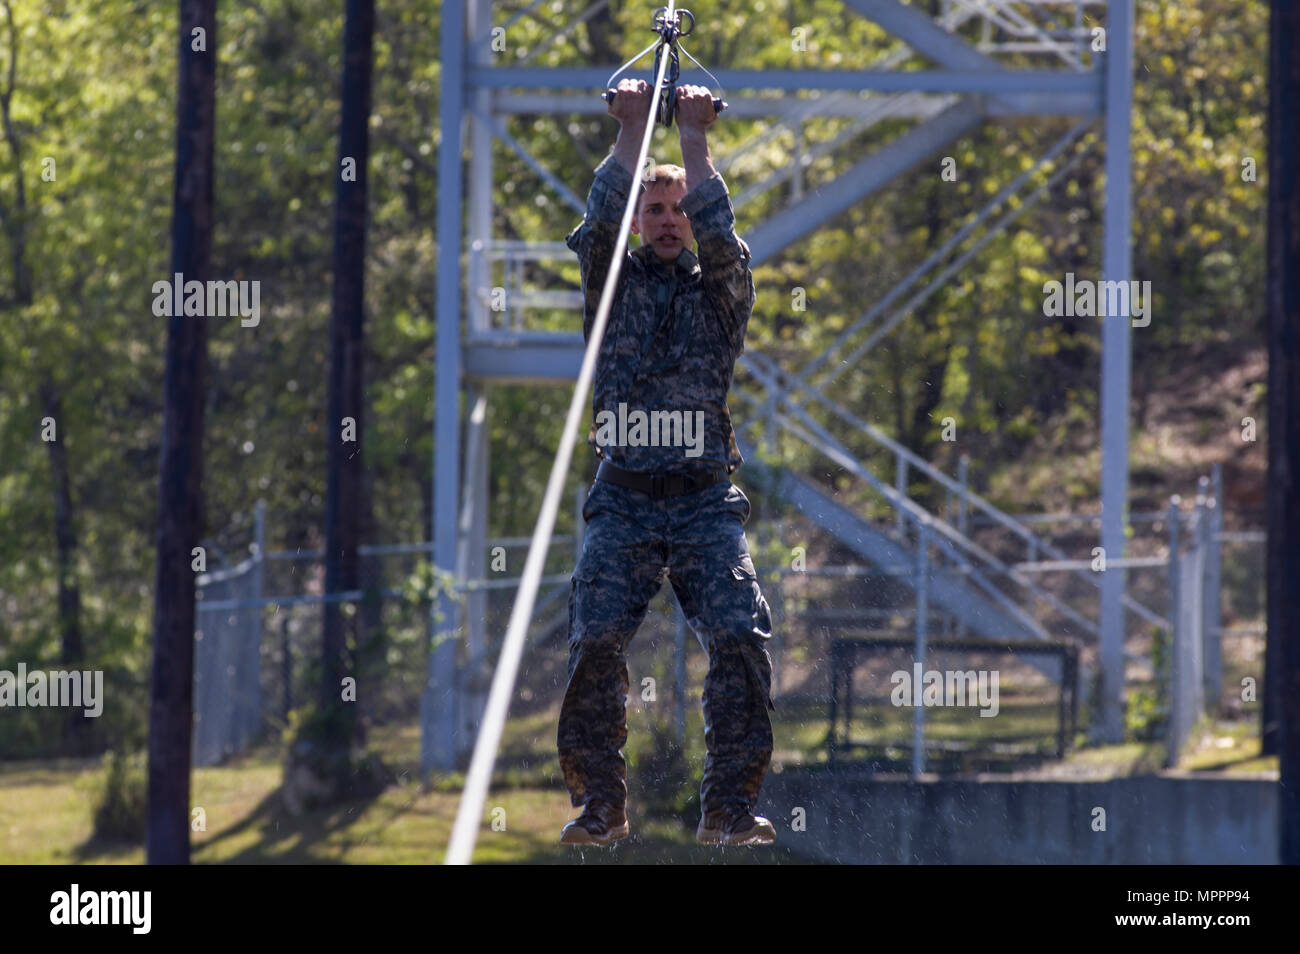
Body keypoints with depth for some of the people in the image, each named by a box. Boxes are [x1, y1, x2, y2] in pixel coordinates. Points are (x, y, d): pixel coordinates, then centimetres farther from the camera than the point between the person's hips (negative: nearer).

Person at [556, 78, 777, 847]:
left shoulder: (719, 290, 13)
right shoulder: (615, 285, 14)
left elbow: (720, 237, -5)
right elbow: (601, 225, -3)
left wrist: (695, 142, -7)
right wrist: (632, 134, -7)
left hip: (705, 501, 0)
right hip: (624, 501, 0)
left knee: (741, 638, -17)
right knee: (597, 641, -16)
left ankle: (732, 806, -14)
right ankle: (600, 805, -8)